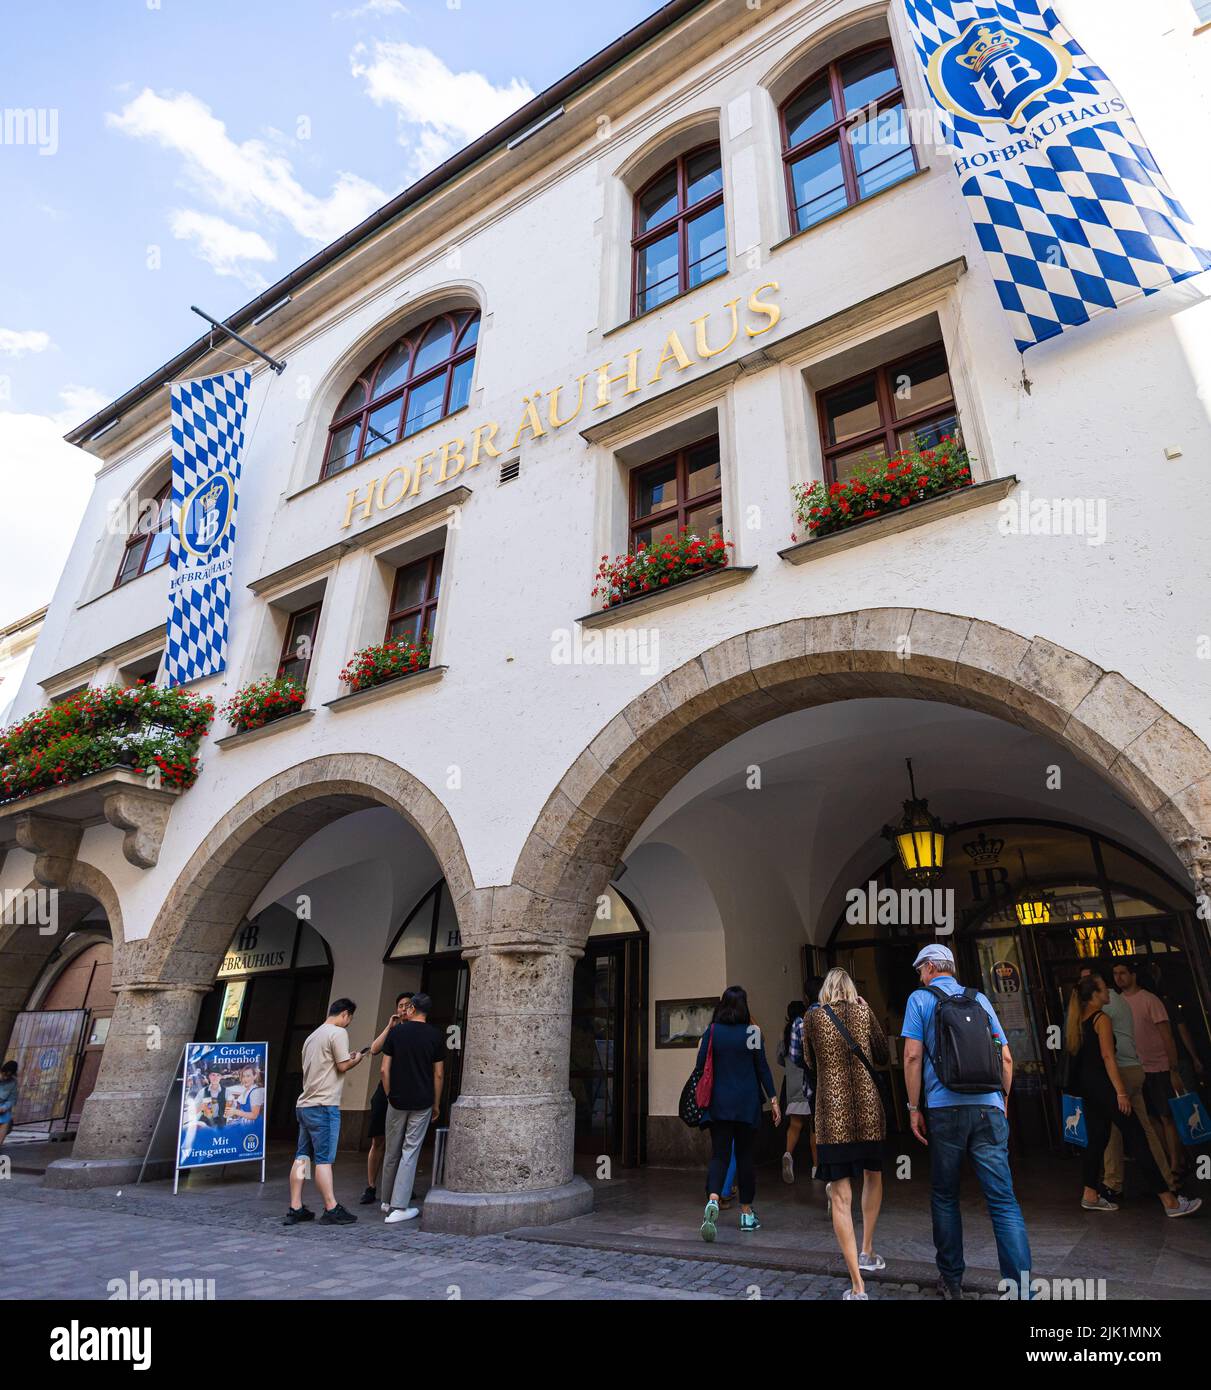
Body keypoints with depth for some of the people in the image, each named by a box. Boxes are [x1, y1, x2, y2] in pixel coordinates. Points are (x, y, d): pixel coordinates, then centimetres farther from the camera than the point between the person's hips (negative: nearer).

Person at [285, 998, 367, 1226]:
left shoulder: (313, 1036, 18)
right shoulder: (338, 1032, -9)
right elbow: (343, 1066, -12)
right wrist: (356, 1059, 7)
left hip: (304, 1105, 8)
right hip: (324, 1105, -8)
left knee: (302, 1156, 9)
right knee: (324, 1159, -4)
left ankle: (295, 1209, 12)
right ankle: (332, 1210, 3)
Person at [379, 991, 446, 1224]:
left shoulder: (396, 1032, -2)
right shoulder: (435, 1036, -2)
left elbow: (385, 1070, -2)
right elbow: (438, 1074, 0)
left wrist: (389, 1096, 11)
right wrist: (436, 1104, 10)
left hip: (397, 1100, 1)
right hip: (422, 1103, -1)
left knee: (392, 1152, 15)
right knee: (410, 1152, 3)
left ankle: (387, 1201, 27)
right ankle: (399, 1207, 2)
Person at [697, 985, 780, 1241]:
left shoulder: (712, 1032, -3)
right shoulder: (752, 1032, -5)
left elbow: (701, 1065, -2)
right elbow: (762, 1067, -3)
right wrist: (773, 1098, 3)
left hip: (719, 1103, 0)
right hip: (747, 1103, 0)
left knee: (719, 1154, 3)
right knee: (744, 1155, 13)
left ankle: (713, 1199, -21)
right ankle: (747, 1213, 19)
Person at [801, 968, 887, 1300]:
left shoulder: (812, 1017, 1)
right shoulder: (863, 1012, 2)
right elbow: (882, 1057, 13)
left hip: (831, 1111, -2)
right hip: (868, 1108, 2)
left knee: (840, 1196, 1)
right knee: (873, 1177, 28)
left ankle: (857, 1285, -3)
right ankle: (867, 1251, 34)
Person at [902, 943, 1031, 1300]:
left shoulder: (920, 999, 3)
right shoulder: (979, 999, 13)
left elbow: (913, 1056, -5)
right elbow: (1006, 1058, 12)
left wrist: (914, 1108, 1)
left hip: (945, 1107, -2)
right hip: (989, 1107, 3)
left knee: (944, 1197, 12)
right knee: (1003, 1199, 1)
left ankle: (951, 1280, 20)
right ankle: (1022, 1285, -7)